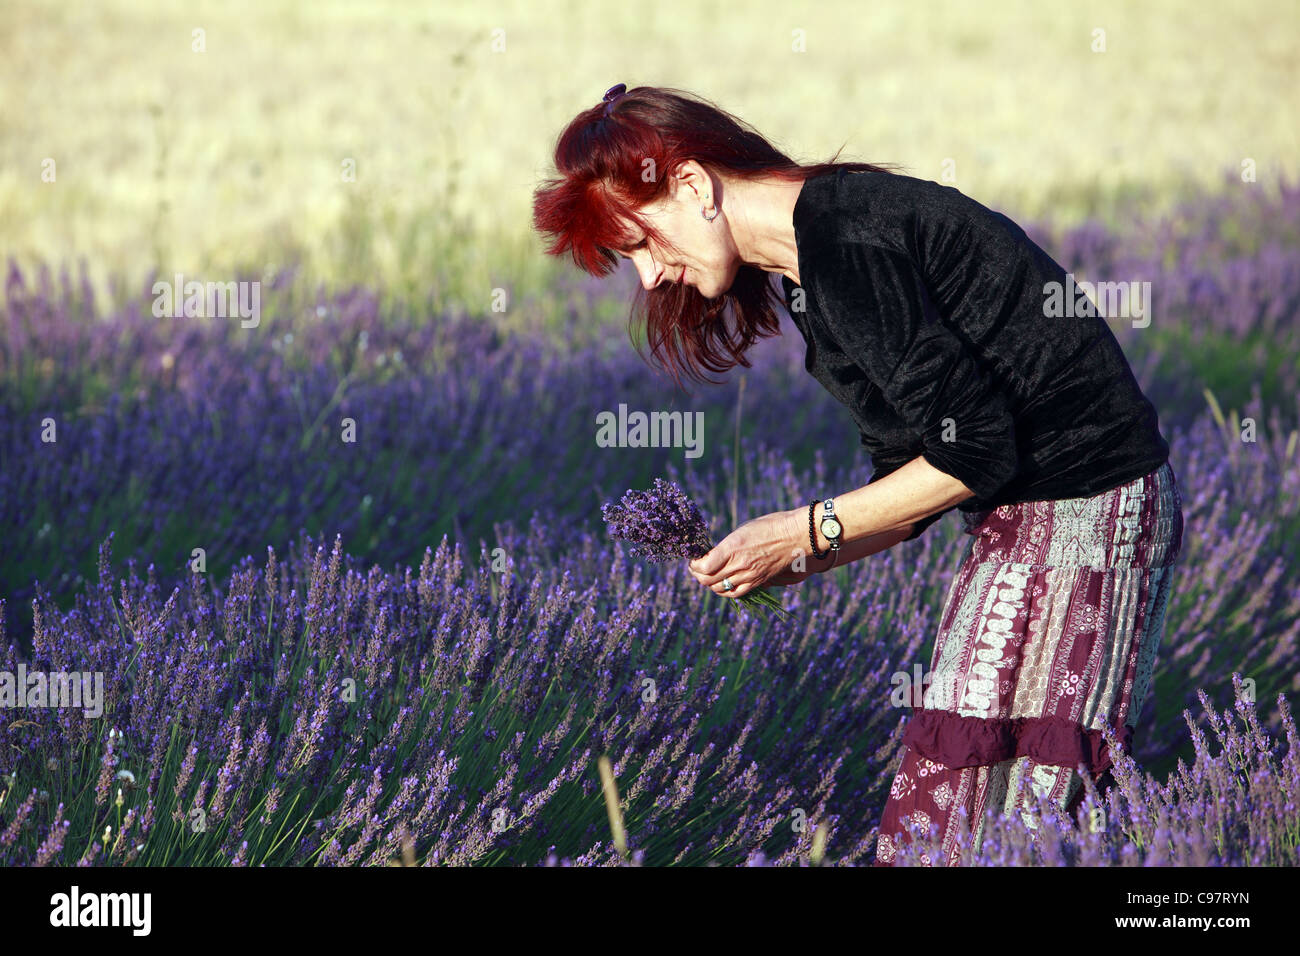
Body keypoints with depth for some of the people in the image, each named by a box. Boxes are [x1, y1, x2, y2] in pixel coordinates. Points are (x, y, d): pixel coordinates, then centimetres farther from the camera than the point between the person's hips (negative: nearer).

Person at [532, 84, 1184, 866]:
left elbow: (973, 448, -19)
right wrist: (787, 564, 4)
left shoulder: (845, 243, -18)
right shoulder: (811, 266, 14)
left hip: (1082, 510, -10)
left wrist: (808, 531, -12)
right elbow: (915, 478, 16)